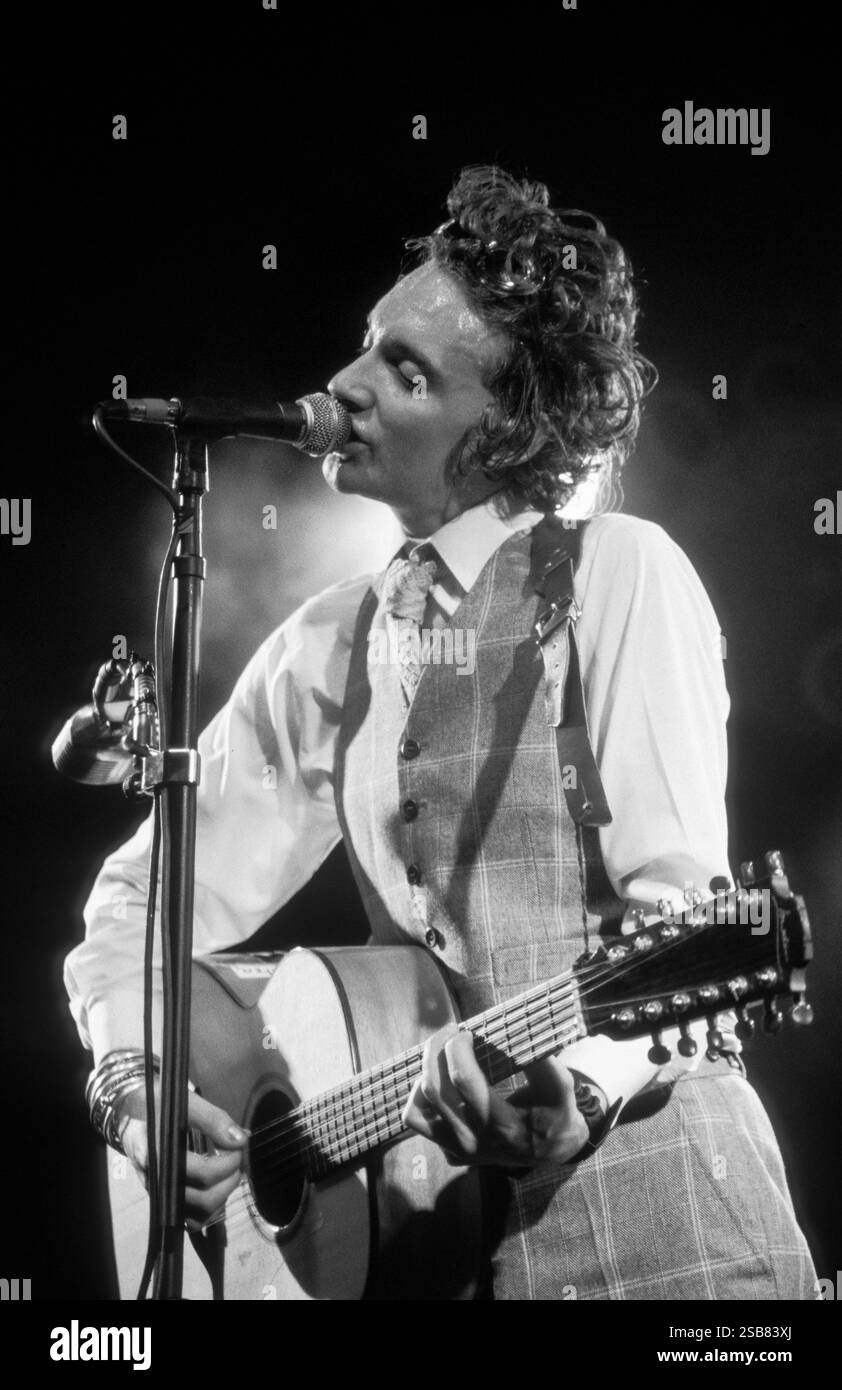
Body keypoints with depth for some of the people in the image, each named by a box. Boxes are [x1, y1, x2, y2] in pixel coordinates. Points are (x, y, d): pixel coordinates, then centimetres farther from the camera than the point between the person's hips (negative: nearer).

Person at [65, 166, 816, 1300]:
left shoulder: (620, 576, -6)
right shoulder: (321, 650, 8)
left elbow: (683, 912, -12)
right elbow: (147, 893, 12)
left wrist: (578, 1087, -28)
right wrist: (128, 1068, -4)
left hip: (639, 1176, -4)